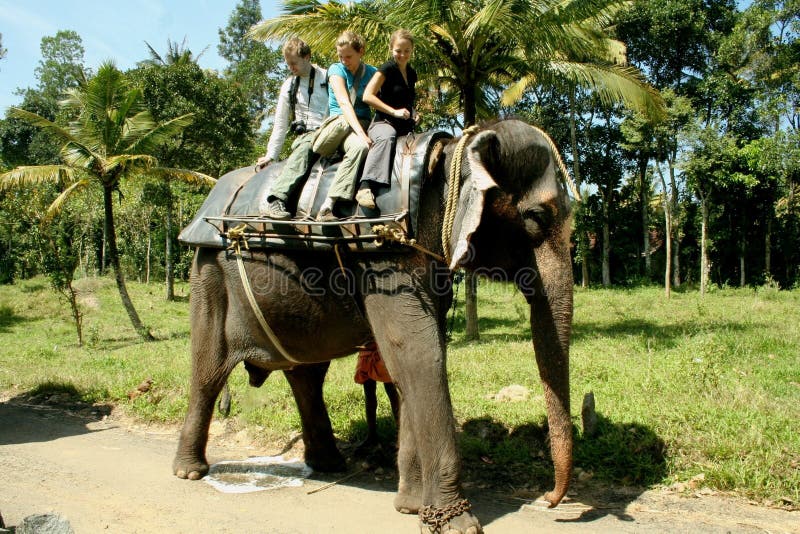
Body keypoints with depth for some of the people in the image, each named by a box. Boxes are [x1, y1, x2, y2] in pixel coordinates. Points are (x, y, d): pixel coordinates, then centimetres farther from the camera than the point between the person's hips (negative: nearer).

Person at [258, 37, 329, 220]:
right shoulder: (289, 86, 18)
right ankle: (274, 201, -51)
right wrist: (271, 155, 15)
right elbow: (280, 124, 20)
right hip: (306, 135, 2)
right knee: (304, 150, -38)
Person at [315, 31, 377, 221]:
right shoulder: (336, 70, 3)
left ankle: (327, 206, -34)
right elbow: (344, 103, -12)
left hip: (364, 123, 4)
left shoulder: (372, 73, 13)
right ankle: (327, 207, -42)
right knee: (359, 146, -37)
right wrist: (360, 134, -25)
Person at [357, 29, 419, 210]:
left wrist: (414, 113, 13)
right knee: (387, 137, -42)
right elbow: (367, 96, -13)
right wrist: (394, 111, -17)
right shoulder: (387, 69, -2)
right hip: (383, 123, -8)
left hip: (405, 127, 8)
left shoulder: (412, 73, 20)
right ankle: (365, 188, -52)